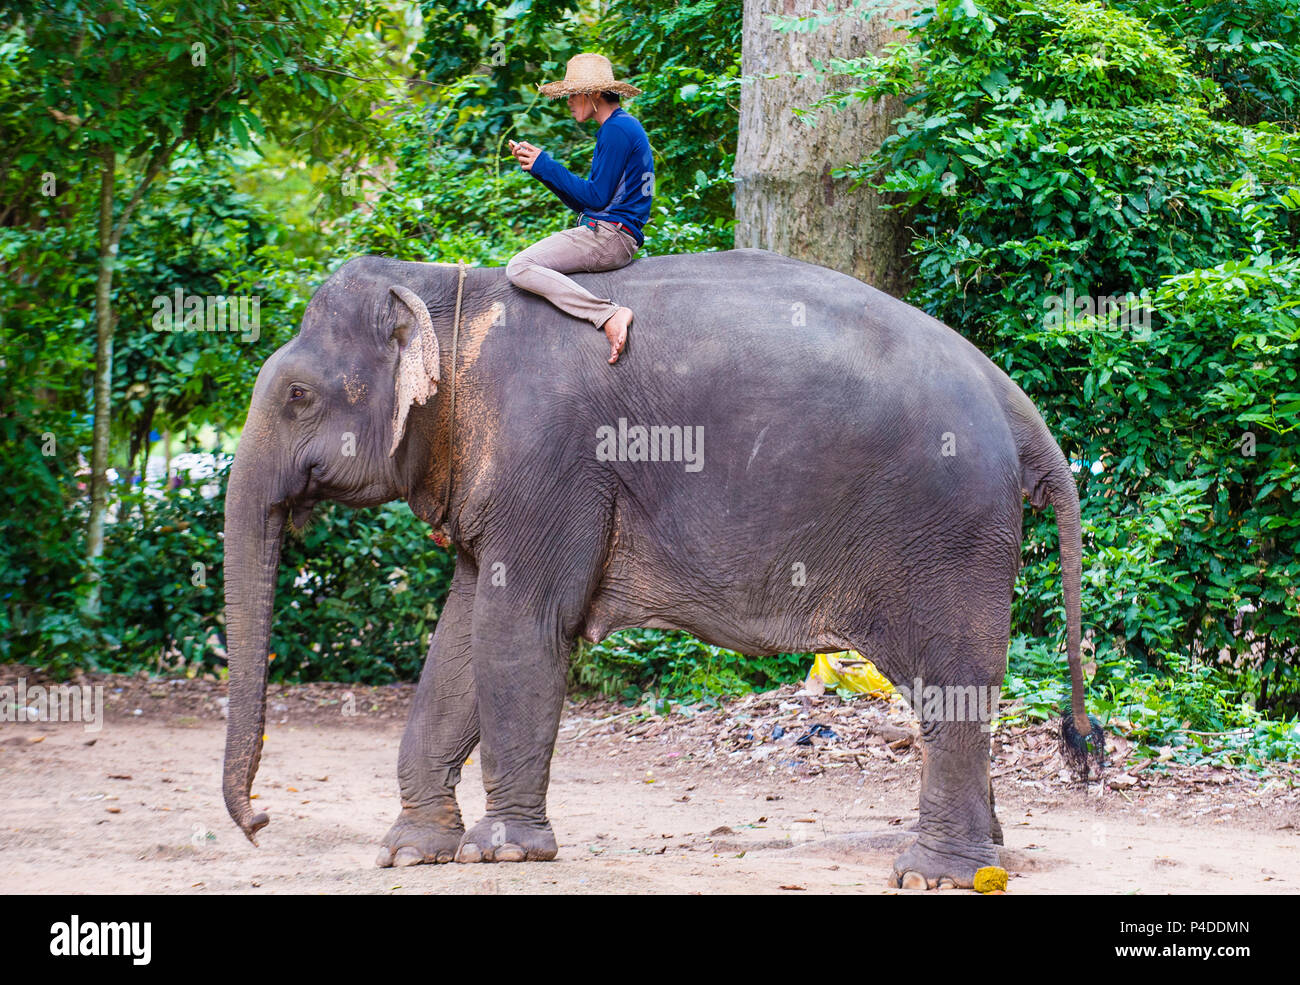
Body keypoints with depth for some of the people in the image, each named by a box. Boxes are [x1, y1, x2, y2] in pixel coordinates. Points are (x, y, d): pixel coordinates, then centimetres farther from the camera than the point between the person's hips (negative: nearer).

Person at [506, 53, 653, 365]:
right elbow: (583, 202, 19)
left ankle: (610, 315, -30)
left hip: (608, 235, -11)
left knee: (519, 268, -22)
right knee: (522, 263, 19)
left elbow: (597, 197, -16)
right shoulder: (622, 127, 20)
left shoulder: (617, 129, -12)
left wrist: (545, 166, -9)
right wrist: (539, 167, 11)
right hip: (607, 235, 11)